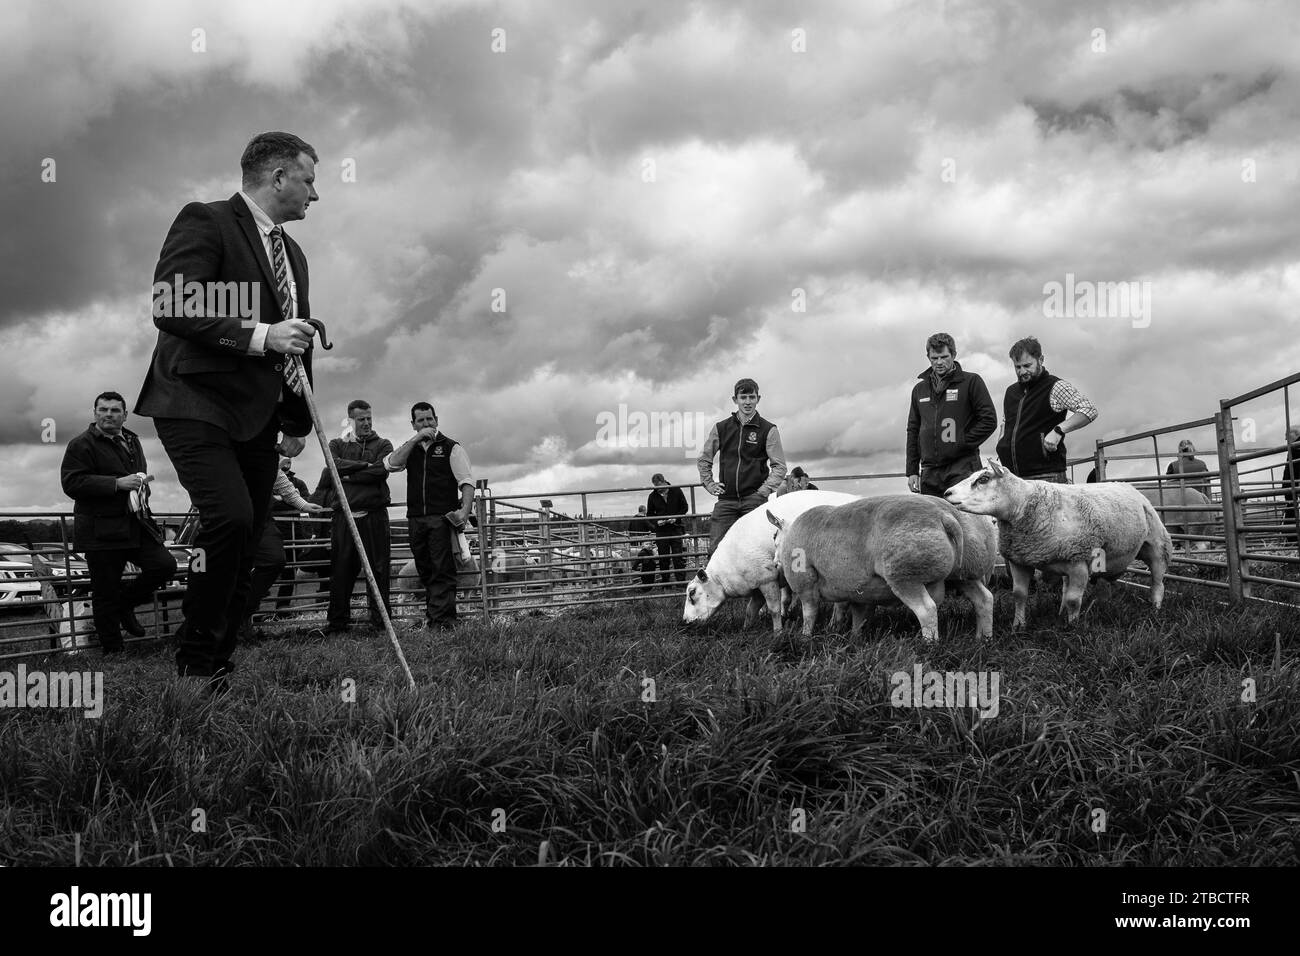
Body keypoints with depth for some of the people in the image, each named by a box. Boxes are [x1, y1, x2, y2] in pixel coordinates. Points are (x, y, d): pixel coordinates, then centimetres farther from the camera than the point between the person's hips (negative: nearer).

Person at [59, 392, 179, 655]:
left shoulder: (132, 440, 16)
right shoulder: (81, 444, -6)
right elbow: (71, 483, -18)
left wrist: (142, 484, 8)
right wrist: (117, 483, -24)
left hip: (135, 526, 6)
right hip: (101, 532, -6)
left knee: (165, 565, -7)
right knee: (105, 596, 0)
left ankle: (124, 604, 17)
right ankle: (113, 651, 12)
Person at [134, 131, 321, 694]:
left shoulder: (293, 254, 20)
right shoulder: (205, 222, -5)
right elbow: (171, 310, -17)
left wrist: (296, 421, 22)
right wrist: (259, 335, -22)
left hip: (258, 417, 8)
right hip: (197, 405, -8)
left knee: (244, 550, 5)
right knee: (231, 518, -24)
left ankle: (219, 669, 14)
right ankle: (193, 662, -7)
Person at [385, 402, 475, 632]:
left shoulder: (451, 447, 3)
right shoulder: (410, 448, 17)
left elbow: (467, 482, -3)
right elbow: (391, 464, -3)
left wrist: (465, 510, -19)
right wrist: (415, 439, -8)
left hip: (442, 518, -5)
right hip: (416, 518, 5)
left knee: (442, 570, -8)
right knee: (425, 570, 10)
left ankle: (443, 620, -8)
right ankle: (432, 615, 20)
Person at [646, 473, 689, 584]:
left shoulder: (676, 491, 1)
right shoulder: (653, 496, 4)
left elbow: (684, 507, 6)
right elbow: (649, 514, 11)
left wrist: (675, 517, -9)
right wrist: (657, 521, -10)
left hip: (676, 528, -1)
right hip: (661, 531, 1)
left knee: (678, 556, -4)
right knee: (663, 558, 2)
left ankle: (681, 581, -1)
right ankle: (665, 582, 8)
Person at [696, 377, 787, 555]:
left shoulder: (768, 430, 3)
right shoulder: (721, 428, 10)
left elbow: (779, 467, 3)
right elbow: (703, 459, 21)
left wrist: (764, 491, -8)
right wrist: (709, 484, 11)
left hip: (755, 500, -2)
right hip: (726, 500, 2)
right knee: (716, 548, -5)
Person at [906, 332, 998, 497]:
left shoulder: (971, 382, 3)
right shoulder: (919, 389, 17)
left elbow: (989, 420, -1)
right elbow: (913, 431, 18)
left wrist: (963, 443, -9)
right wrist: (912, 471, 10)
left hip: (962, 468, -4)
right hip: (929, 474, 5)